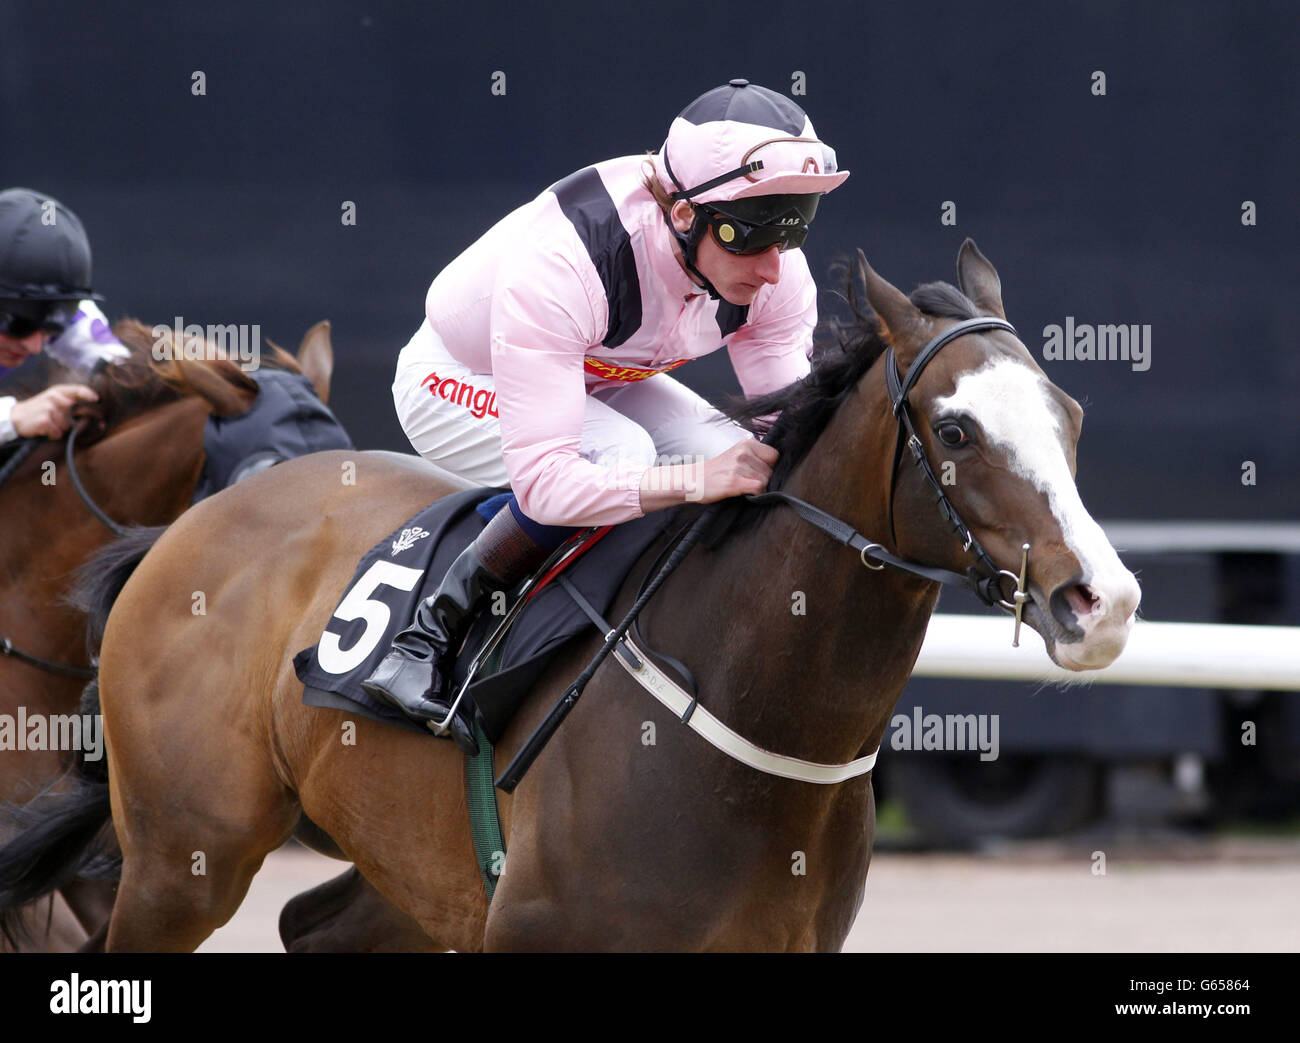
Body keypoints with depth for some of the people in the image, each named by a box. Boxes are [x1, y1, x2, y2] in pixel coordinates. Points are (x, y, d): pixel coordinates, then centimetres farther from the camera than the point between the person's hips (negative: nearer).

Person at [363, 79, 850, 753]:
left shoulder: (776, 273, -24)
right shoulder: (556, 265, -43)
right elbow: (542, 482, -46)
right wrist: (697, 479, -56)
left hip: (607, 382, 6)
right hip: (463, 383, -6)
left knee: (741, 464, -20)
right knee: (622, 454, -36)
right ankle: (433, 631, -20)